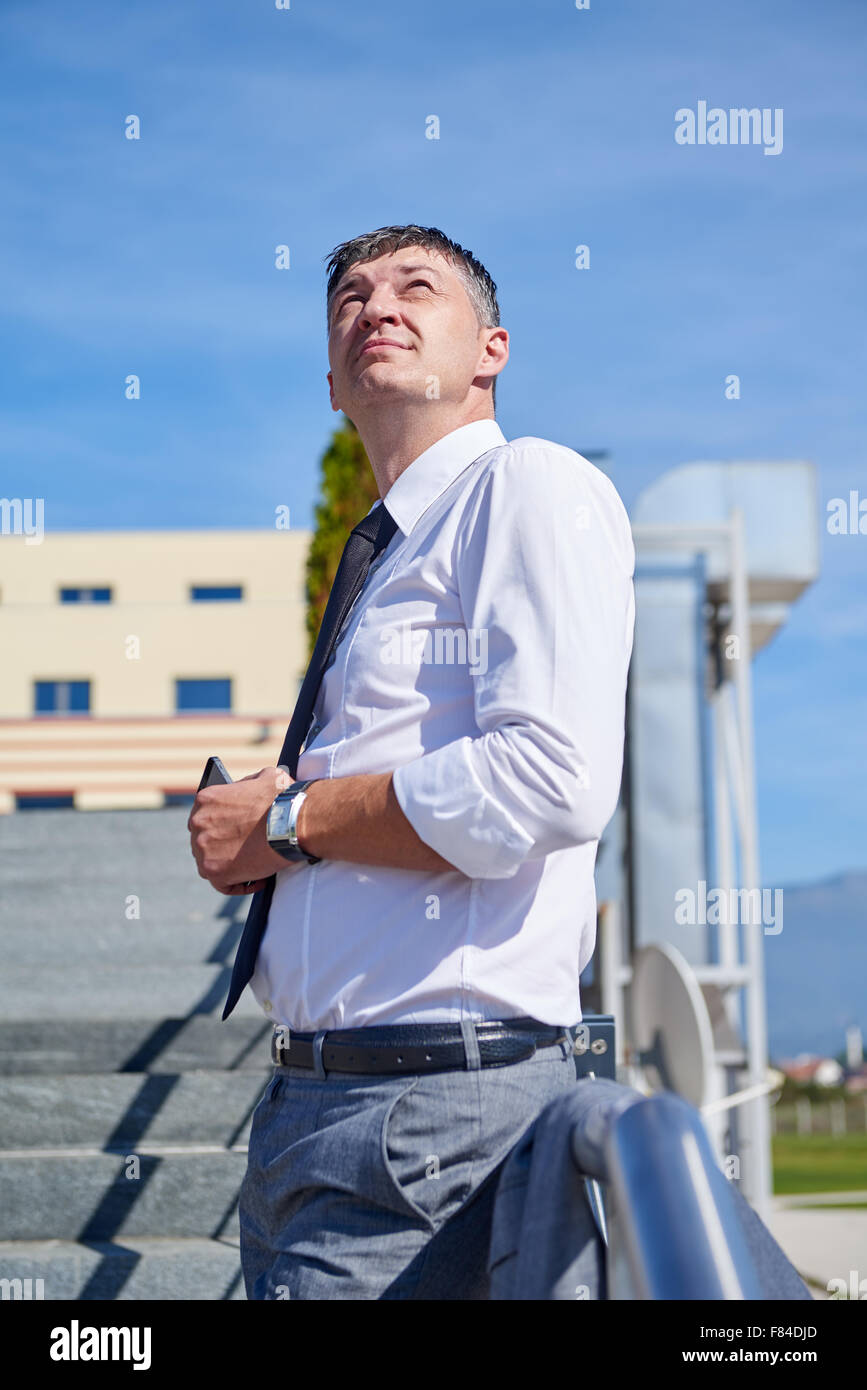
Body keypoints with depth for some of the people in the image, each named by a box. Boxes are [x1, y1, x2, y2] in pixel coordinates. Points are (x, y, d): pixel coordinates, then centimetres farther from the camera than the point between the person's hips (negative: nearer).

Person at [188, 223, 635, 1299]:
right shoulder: (379, 553, 21)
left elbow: (553, 782, -21)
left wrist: (288, 821, -10)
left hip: (437, 1099, -9)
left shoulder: (533, 487, -5)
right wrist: (251, 845, 8)